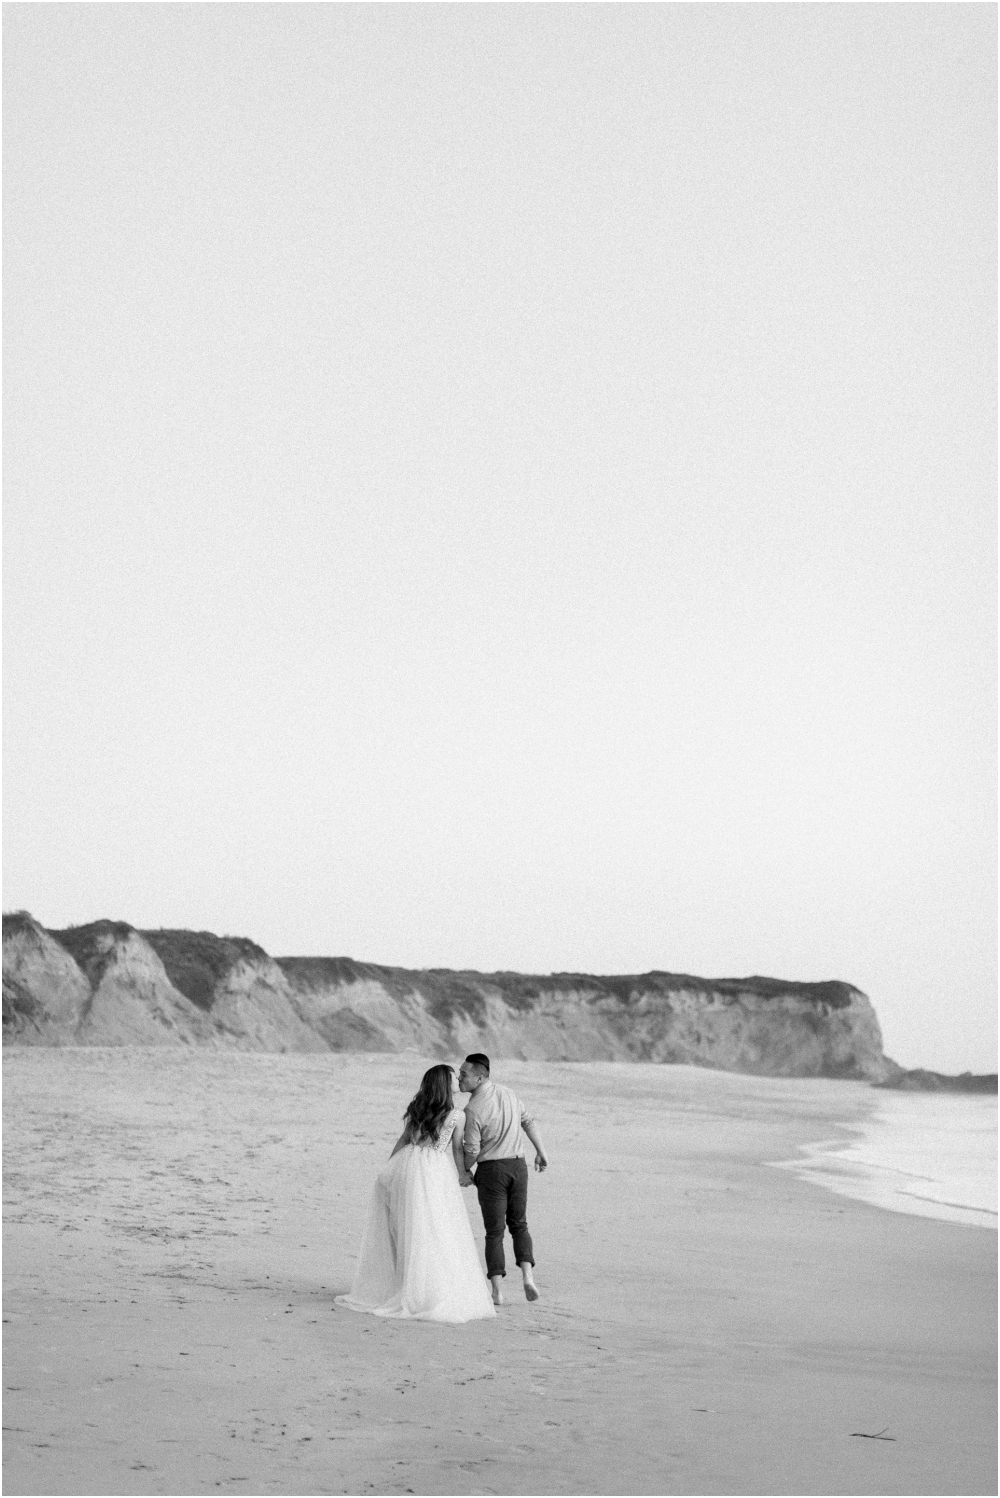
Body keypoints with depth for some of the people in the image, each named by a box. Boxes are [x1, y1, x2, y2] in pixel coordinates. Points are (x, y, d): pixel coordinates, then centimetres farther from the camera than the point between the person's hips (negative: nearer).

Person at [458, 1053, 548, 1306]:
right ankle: (528, 1275, 0)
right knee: (519, 1224, 18)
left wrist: (463, 1172, 6)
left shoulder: (473, 1109, -18)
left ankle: (497, 1291, 5)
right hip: (518, 1165, 5)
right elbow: (528, 1122, 14)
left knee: (494, 1232, 6)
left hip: (492, 1170, -5)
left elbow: (472, 1151, -14)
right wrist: (541, 1152, 26)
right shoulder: (509, 1094, 3)